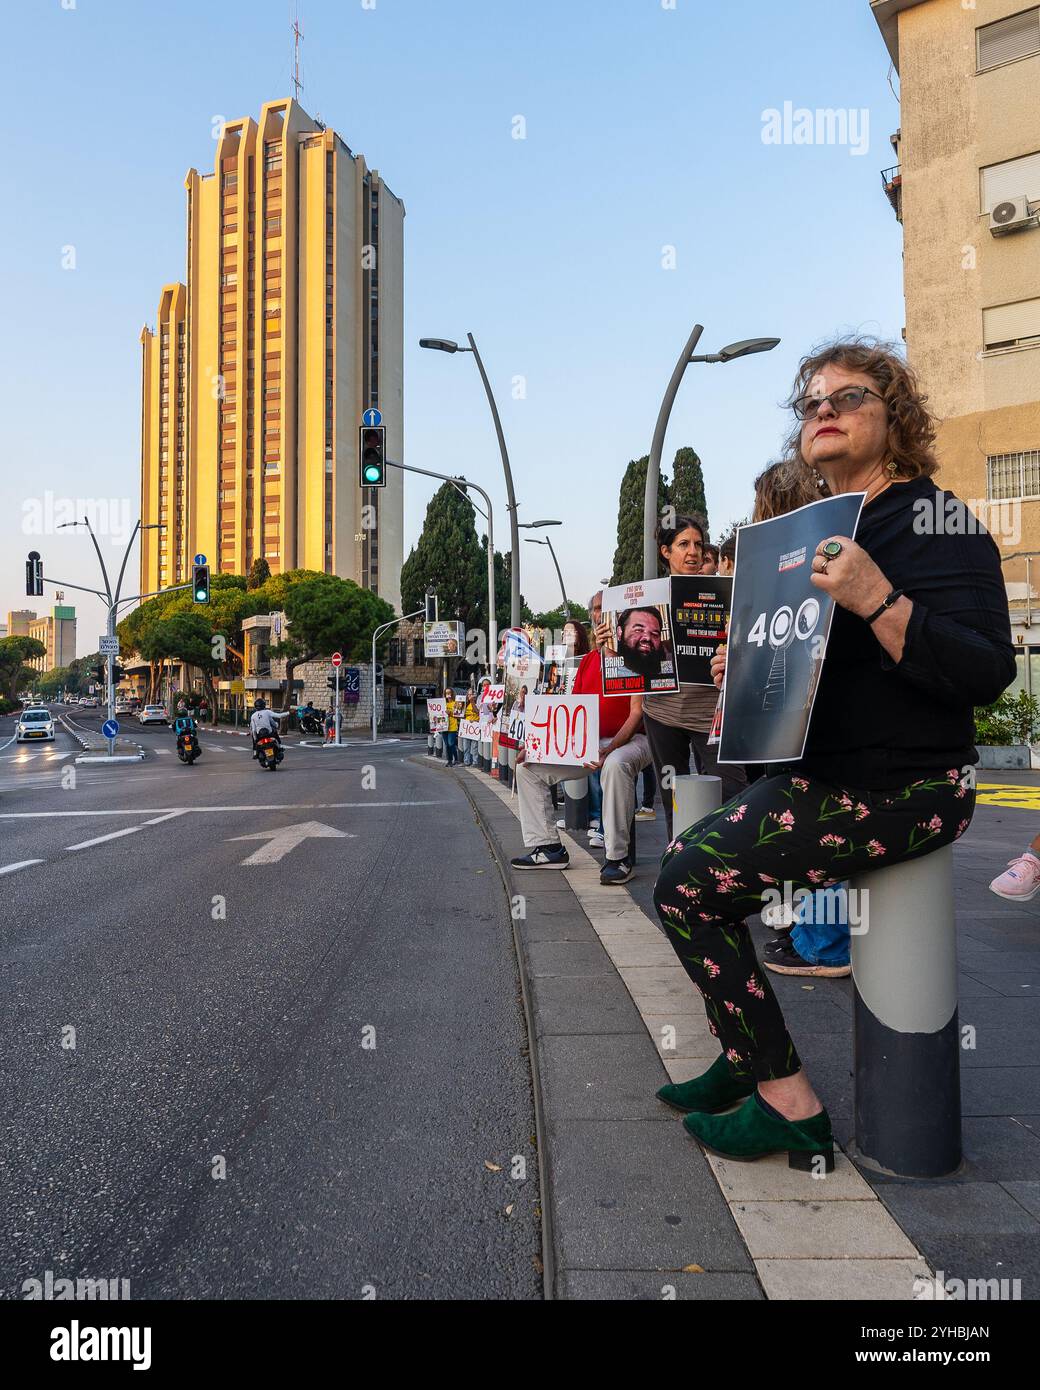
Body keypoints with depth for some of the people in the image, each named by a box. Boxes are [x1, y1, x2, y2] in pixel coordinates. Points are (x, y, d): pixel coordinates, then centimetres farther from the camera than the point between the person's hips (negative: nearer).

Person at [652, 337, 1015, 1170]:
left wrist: (877, 599, -34)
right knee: (684, 857, 12)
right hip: (820, 773, 9)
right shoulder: (819, 531, 13)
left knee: (688, 886, -12)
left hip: (899, 788, -9)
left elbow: (987, 676, -23)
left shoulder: (934, 522, -12)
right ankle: (744, 1059, 22)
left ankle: (791, 1105, 1)